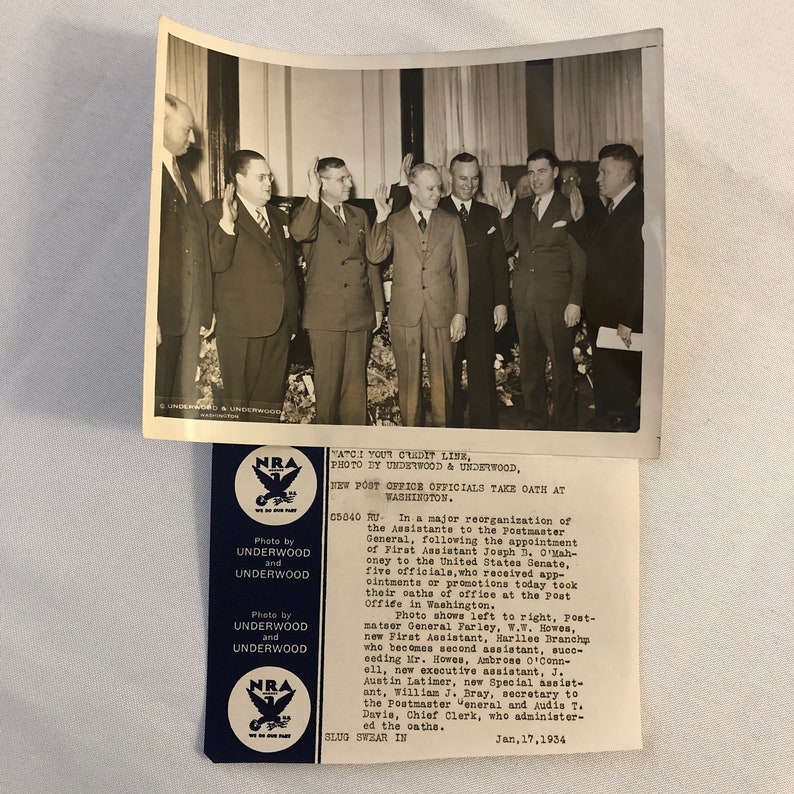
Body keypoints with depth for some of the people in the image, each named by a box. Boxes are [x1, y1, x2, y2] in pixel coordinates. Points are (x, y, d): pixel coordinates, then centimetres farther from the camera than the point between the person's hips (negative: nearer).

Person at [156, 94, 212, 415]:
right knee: (155, 402, 1)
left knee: (185, 399, 11)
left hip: (192, 312, 8)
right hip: (162, 310, -7)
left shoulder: (183, 174, 19)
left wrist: (205, 308, 12)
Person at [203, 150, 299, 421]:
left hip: (280, 327, 6)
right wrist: (227, 222, -26)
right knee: (239, 402, 1)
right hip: (240, 327, -6)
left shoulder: (278, 217, 19)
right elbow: (218, 263, -14)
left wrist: (292, 321, 19)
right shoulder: (216, 210, -1)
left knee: (271, 402, 10)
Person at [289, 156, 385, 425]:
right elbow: (299, 233, -25)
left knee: (356, 384, 9)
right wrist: (313, 194, -20)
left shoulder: (359, 216, 17)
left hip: (361, 313, 5)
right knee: (328, 384, 1)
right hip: (326, 315, -4)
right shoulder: (308, 214, 0)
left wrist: (378, 306, 13)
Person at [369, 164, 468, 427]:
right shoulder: (394, 223, 8)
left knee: (442, 379, 4)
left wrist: (460, 313, -1)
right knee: (408, 378, 6)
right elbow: (374, 255, -6)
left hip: (442, 313, 0)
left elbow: (460, 271, 6)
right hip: (405, 314, 0)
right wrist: (381, 218, -12)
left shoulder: (451, 223, 9)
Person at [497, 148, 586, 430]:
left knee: (562, 365, 0)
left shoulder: (569, 209, -1)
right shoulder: (520, 208, 13)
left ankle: (564, 426, 13)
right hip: (524, 299, 5)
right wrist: (506, 213, -3)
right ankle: (535, 423, 23)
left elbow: (580, 261, -3)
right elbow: (507, 246, 7)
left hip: (557, 301, -4)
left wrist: (575, 301, -10)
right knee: (529, 365, 11)